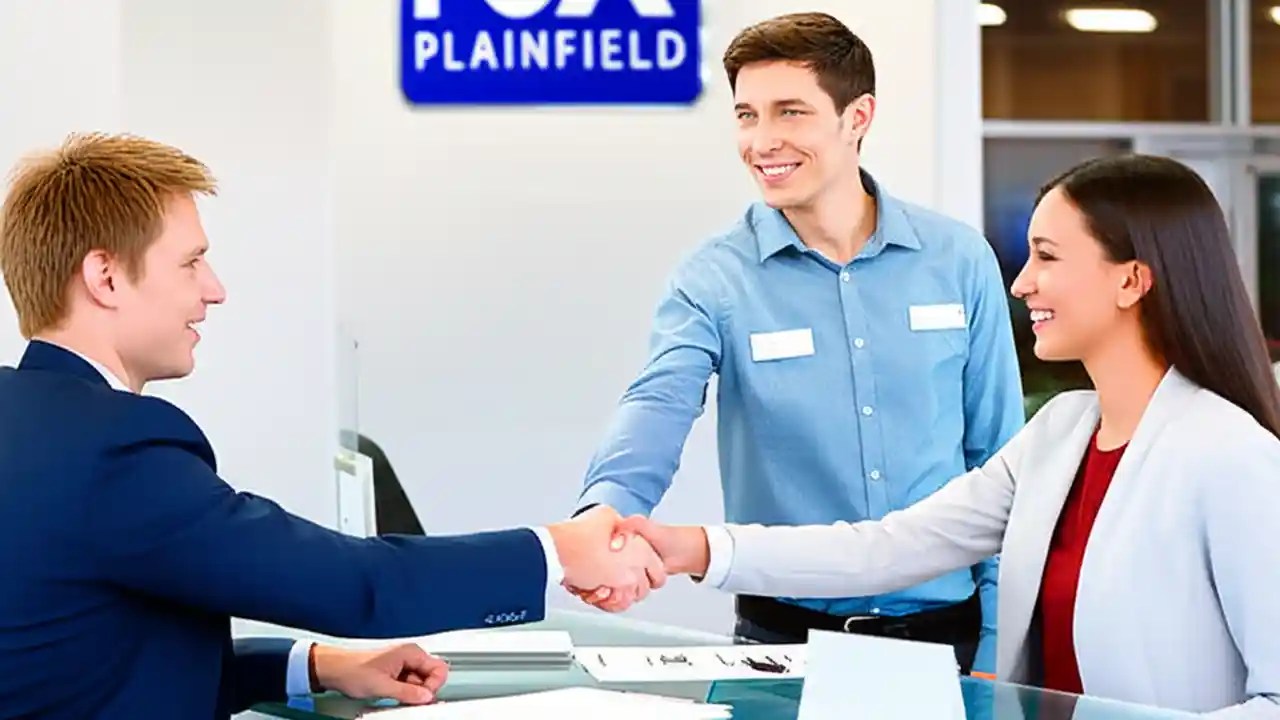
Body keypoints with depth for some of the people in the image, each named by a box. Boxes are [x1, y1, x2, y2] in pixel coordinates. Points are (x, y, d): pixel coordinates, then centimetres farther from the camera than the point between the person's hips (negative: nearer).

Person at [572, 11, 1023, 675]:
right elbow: (658, 407, -22)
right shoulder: (714, 279, -4)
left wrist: (999, 648, 1)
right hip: (785, 637, -1)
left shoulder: (959, 261, 0)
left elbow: (998, 461, 5)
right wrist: (606, 512, -44)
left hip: (944, 634, 1)